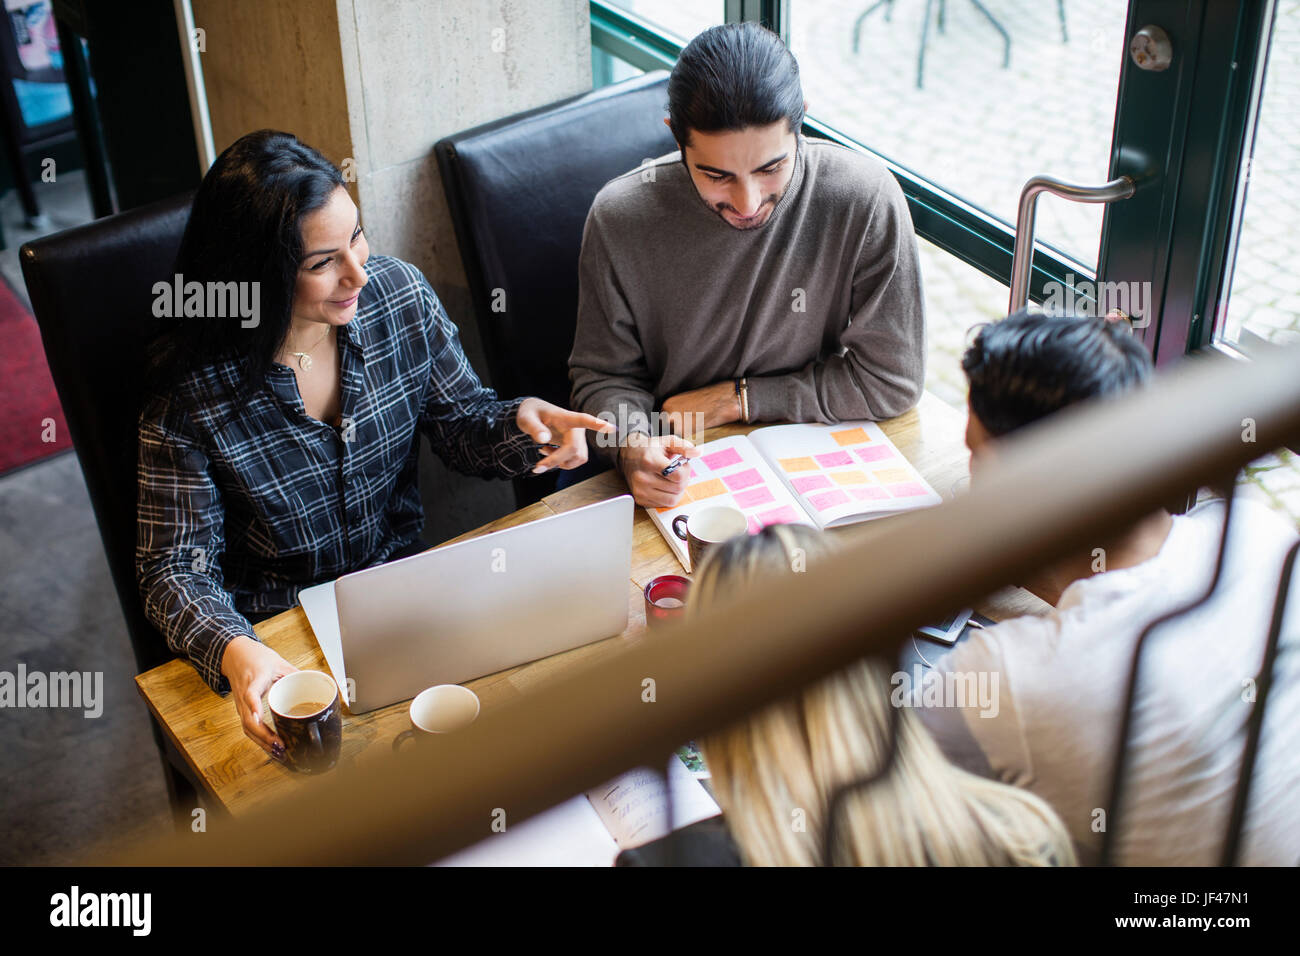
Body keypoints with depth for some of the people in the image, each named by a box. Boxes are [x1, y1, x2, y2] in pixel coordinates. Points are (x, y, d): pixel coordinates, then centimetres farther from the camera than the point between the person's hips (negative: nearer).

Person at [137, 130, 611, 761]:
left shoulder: (400, 294, -9)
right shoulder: (189, 392, -20)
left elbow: (463, 422, 4)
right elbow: (175, 567, -15)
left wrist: (519, 426, -21)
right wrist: (234, 651, -37)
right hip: (277, 636, -4)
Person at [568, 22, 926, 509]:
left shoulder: (864, 199, -17)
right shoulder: (620, 217, -14)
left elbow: (891, 377, -10)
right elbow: (604, 377, -2)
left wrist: (737, 399, -10)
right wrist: (632, 446, -25)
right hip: (672, 480, 1)